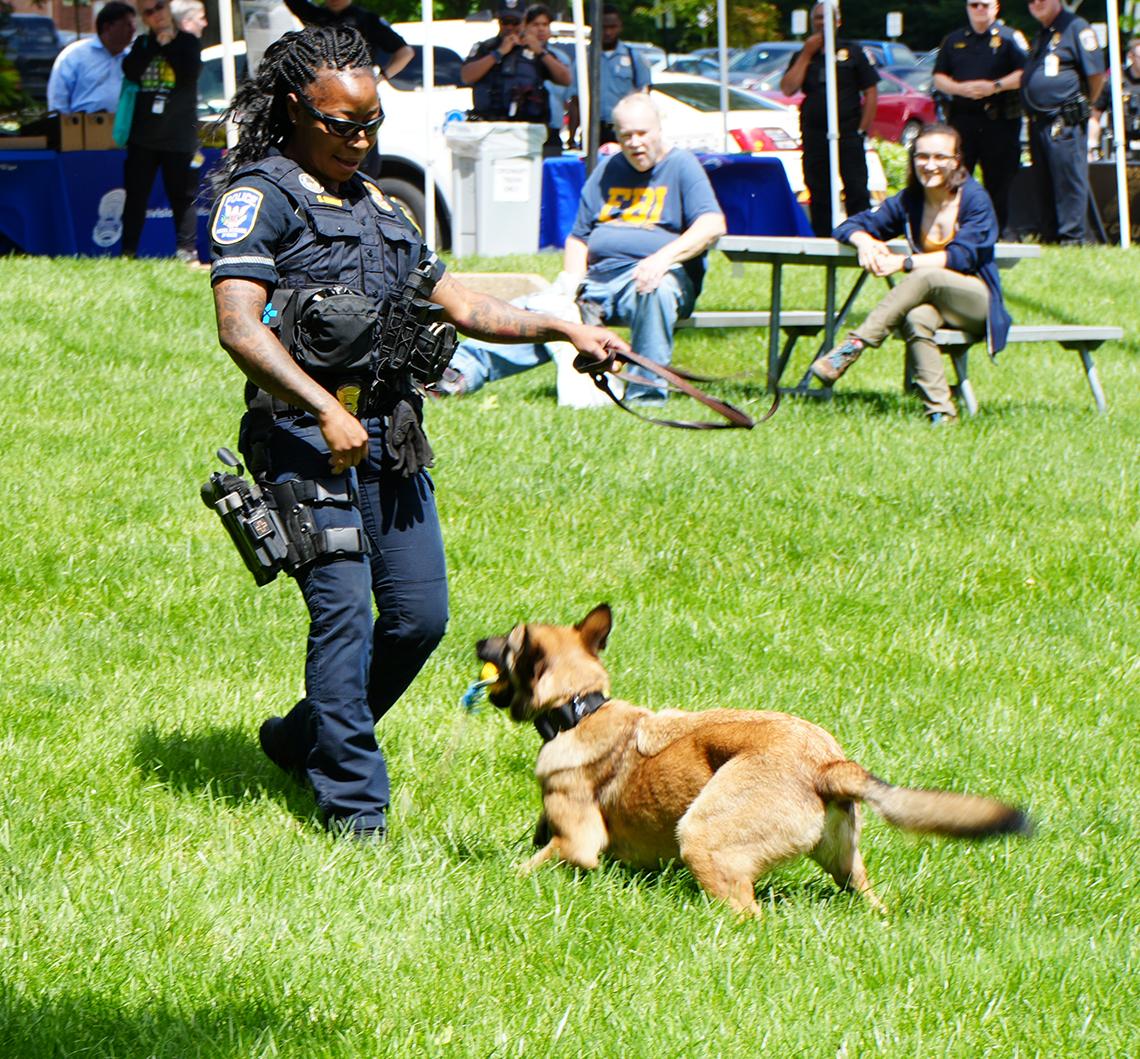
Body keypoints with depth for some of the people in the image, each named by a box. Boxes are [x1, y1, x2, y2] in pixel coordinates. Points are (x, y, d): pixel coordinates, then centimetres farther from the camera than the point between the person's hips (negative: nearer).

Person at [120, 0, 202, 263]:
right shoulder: (142, 45, 12)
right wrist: (156, 44, -7)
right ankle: (128, 252, 8)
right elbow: (130, 72, -6)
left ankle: (187, 252, -1)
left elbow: (189, 73, -14)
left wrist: (169, 44, -7)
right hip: (143, 135, 3)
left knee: (183, 196, -2)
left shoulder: (188, 42, 3)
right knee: (136, 196, 4)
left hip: (178, 137, -3)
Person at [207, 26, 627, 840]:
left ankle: (304, 740, 24)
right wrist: (325, 408, -25)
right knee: (344, 611, -12)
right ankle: (353, 802, -5)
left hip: (391, 435, 8)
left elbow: (458, 305, 27)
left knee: (420, 615, 5)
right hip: (307, 436, -8)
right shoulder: (262, 195, -3)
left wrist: (563, 330, 14)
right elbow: (239, 325, -16)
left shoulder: (376, 206, 22)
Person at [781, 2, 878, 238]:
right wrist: (807, 54, -5)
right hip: (814, 134, 3)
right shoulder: (802, 56, 12)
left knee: (857, 192, -7)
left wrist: (862, 129, -6)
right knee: (819, 196, 5)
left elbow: (871, 92, 2)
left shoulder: (852, 52, 5)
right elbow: (788, 89, -4)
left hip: (848, 132, -3)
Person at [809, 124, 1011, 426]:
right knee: (916, 319, -35)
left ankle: (854, 345, -37)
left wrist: (905, 263, -28)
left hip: (977, 301, -3)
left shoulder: (974, 198, -7)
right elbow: (851, 226, 7)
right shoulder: (909, 201, 6)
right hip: (934, 301, 3)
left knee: (926, 277, -35)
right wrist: (865, 242, -18)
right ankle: (940, 412, -39)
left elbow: (963, 256, -18)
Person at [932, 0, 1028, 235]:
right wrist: (960, 88, -6)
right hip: (962, 117, 3)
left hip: (999, 121, -3)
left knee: (998, 181, 0)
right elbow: (939, 79, 14)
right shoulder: (954, 40, 16)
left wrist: (995, 86, -17)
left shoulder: (1010, 38, 5)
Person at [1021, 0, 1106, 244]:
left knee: (1068, 180, -8)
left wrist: (1086, 103, 1)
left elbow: (1096, 72, -10)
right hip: (1037, 121, 9)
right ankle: (1050, 236, 15)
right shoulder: (1040, 34, 20)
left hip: (1065, 121, -9)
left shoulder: (1075, 27, -7)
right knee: (1043, 184, 10)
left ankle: (1072, 238, -7)